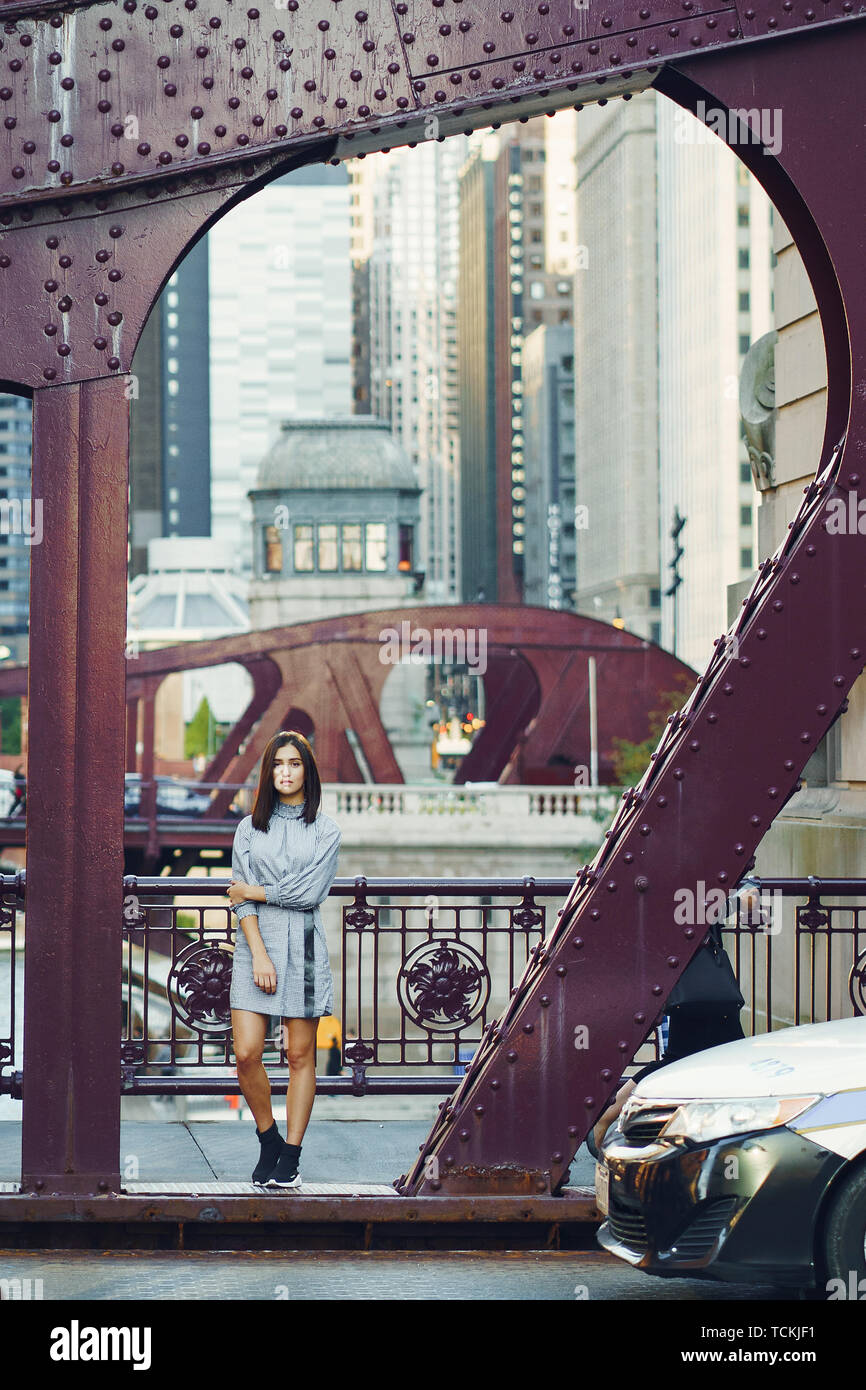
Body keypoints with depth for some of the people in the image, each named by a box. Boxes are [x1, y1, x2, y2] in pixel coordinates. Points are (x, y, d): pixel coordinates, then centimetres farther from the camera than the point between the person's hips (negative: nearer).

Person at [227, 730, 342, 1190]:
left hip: (304, 946, -1)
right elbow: (240, 898, 2)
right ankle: (268, 1140, 13)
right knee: (246, 1053, -8)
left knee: (300, 1054, 0)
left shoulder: (326, 831, 6)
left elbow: (310, 892, -7)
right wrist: (259, 954, -10)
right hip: (256, 945, 1)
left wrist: (255, 891, -2)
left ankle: (291, 1155, 7)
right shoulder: (249, 828, 10)